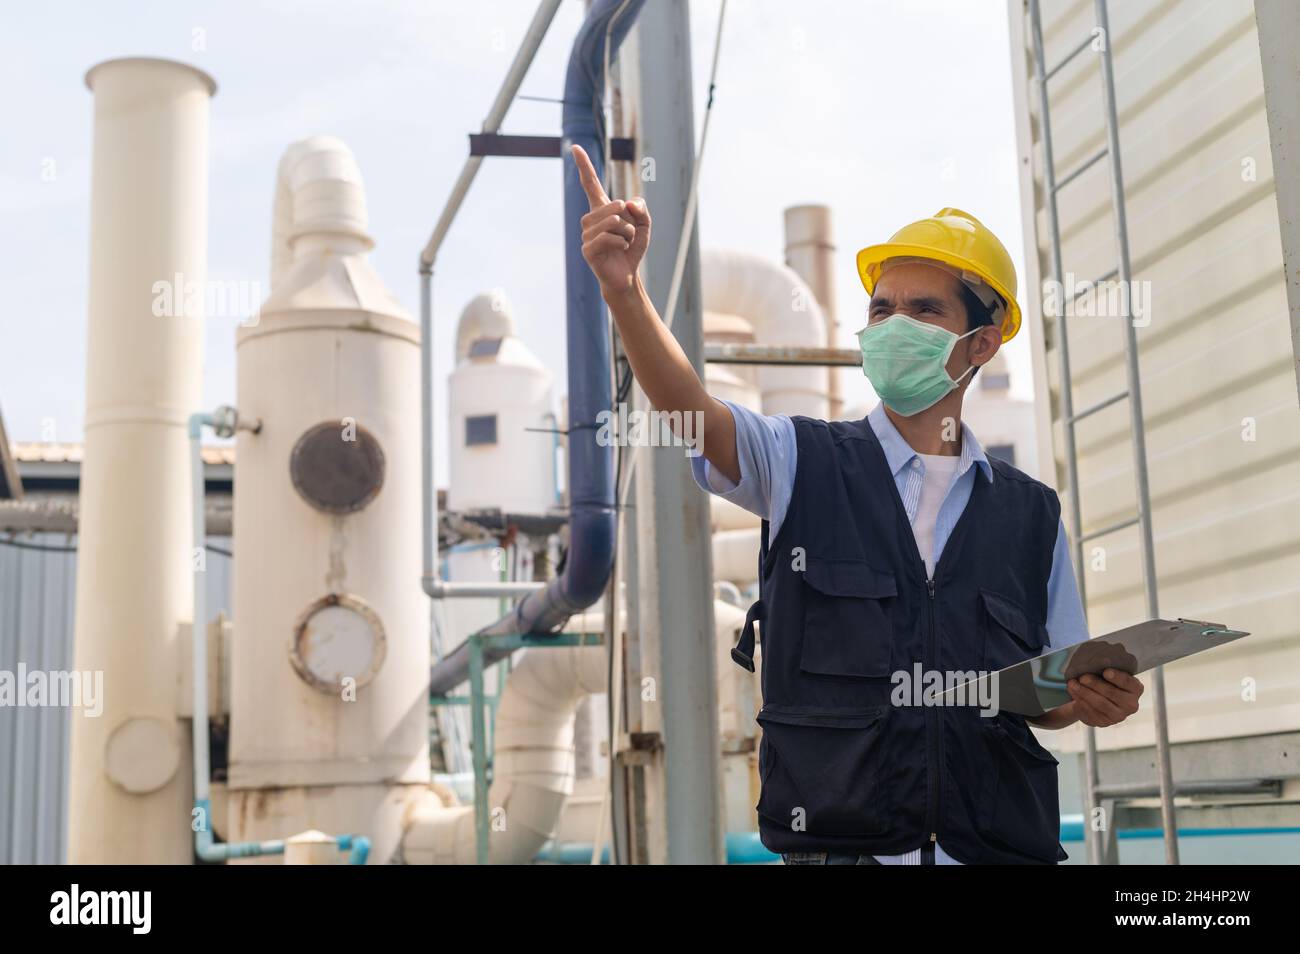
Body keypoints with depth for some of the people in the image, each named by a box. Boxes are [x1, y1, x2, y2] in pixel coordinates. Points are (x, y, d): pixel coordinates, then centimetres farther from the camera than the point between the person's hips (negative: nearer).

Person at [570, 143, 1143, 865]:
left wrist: (1093, 698, -7)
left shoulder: (1030, 514, 10)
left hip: (998, 846, 3)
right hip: (838, 845, -2)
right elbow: (689, 410, -14)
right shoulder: (804, 462, 4)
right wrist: (624, 290, -31)